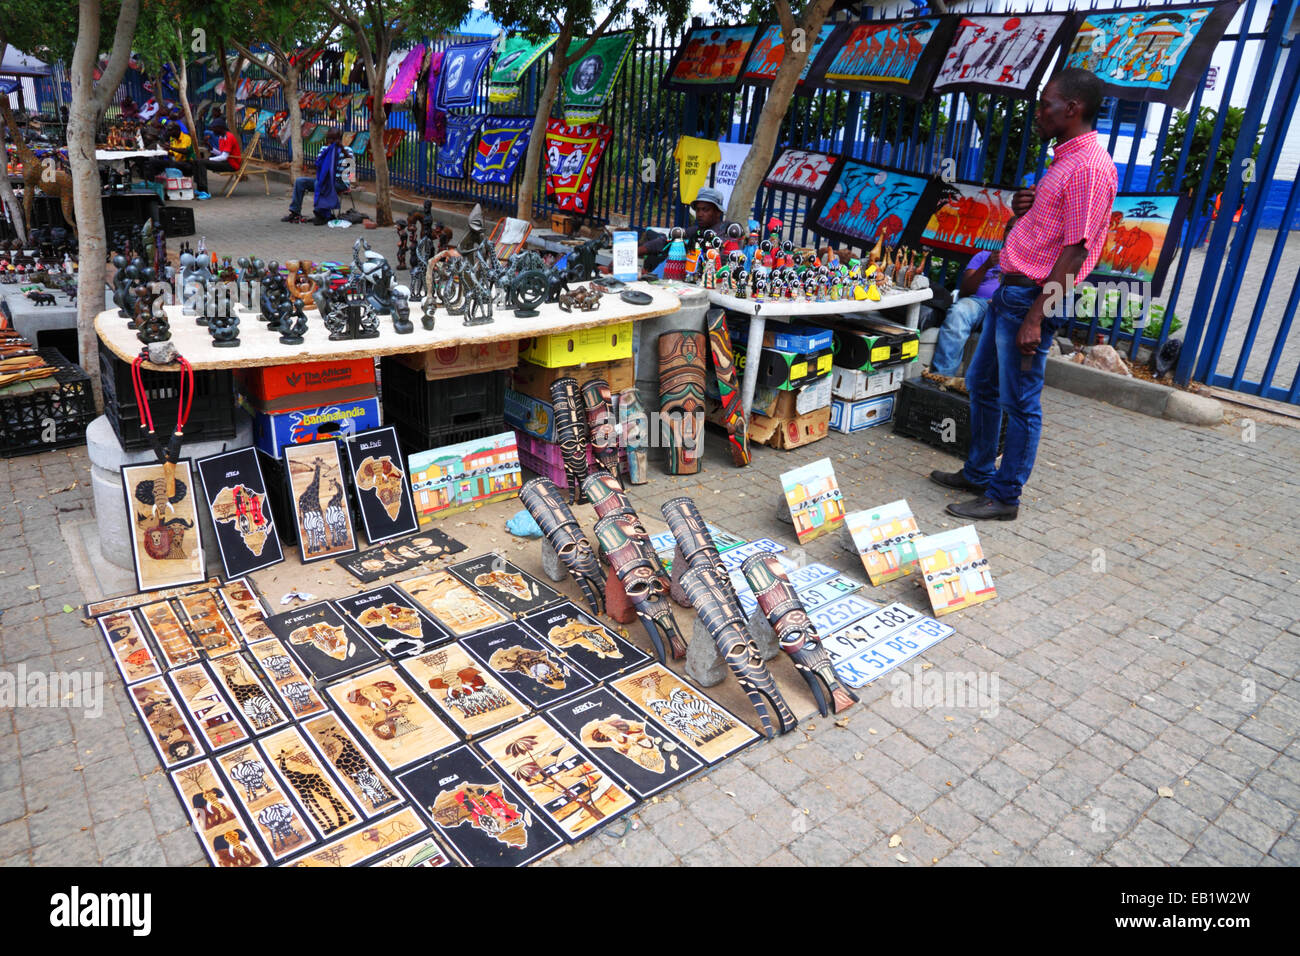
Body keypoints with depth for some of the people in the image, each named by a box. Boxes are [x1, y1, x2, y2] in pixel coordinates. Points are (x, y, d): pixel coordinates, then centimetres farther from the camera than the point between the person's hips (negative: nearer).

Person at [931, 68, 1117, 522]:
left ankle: (1004, 496, 8)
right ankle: (977, 473, 30)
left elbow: (1075, 249, -20)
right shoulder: (1065, 160, 18)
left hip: (1032, 297, -11)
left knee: (1019, 402, -2)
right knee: (981, 383, 17)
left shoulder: (1090, 166, -15)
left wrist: (1036, 317, -23)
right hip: (1010, 289, 11)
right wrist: (1023, 207, 3)